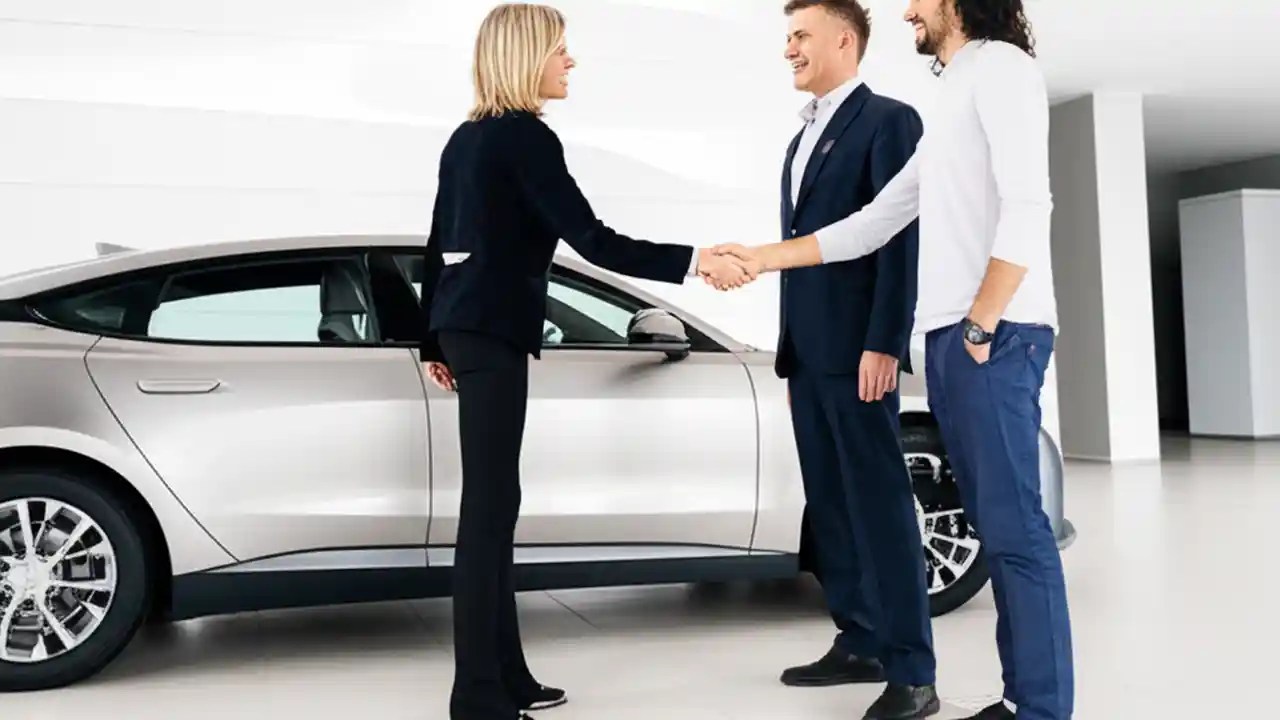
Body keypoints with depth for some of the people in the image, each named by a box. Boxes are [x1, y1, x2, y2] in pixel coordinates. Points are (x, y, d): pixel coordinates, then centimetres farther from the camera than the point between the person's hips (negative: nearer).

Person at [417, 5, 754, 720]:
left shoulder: (467, 137, 16)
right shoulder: (527, 136, -11)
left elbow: (439, 246, 18)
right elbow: (592, 240, -18)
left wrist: (435, 342, 23)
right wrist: (695, 260, -19)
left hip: (465, 325, 9)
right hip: (492, 330, -9)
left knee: (494, 503, 11)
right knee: (489, 506, -7)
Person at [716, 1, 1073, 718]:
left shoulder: (1001, 66, -1)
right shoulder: (952, 99, 26)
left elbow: (1027, 206, -14)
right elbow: (872, 225, 26)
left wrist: (983, 324, -17)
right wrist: (762, 257, 23)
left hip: (994, 336, -9)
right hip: (946, 339, 9)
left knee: (1016, 529, -8)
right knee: (999, 529, 8)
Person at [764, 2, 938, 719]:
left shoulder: (888, 119, -3)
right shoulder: (803, 139, 21)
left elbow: (901, 237, -12)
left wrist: (884, 344, -19)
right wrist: (791, 353, 16)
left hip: (858, 350, -8)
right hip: (810, 352, 8)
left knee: (881, 506, -7)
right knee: (832, 509, 10)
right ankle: (860, 644, 19)